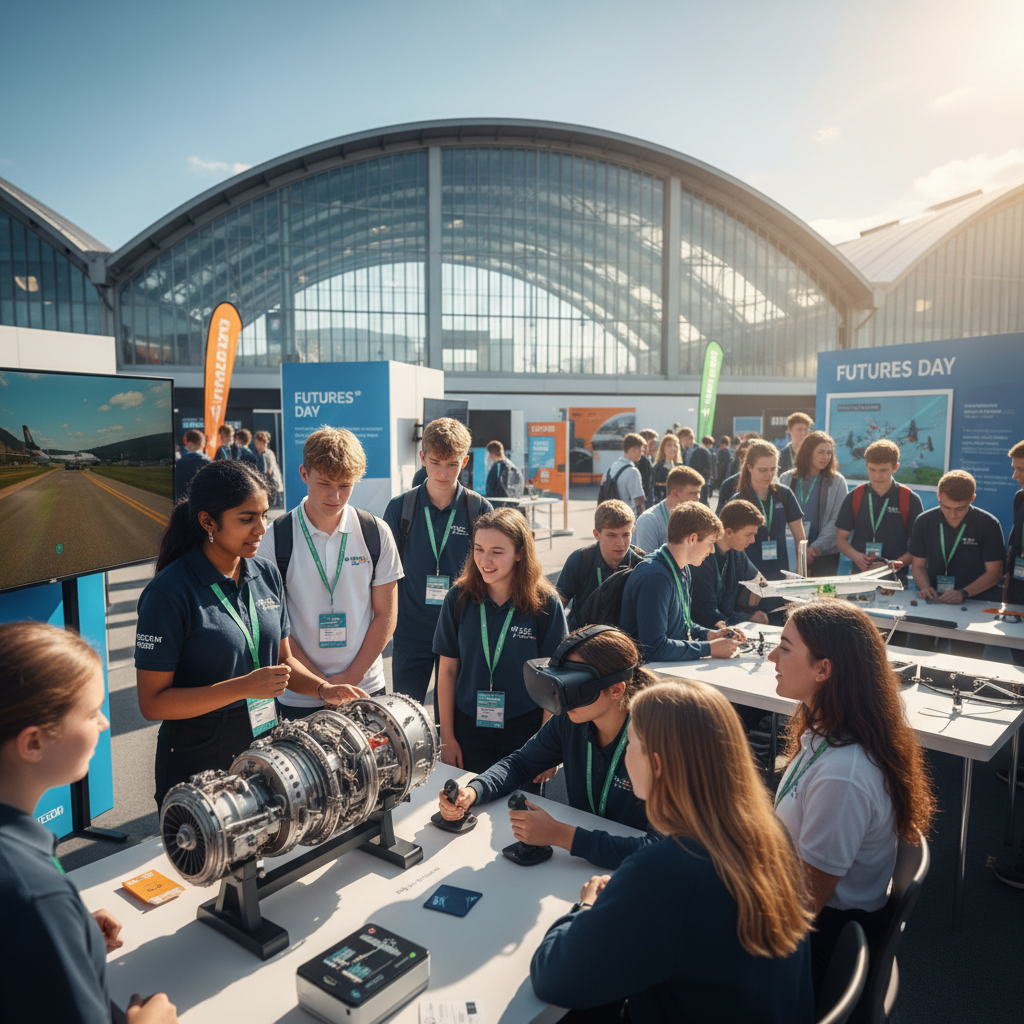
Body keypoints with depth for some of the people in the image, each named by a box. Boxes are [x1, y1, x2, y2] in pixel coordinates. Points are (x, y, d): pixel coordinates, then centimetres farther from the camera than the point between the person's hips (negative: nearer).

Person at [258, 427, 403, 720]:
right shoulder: (275, 539, -5)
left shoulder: (376, 533, -1)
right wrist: (323, 687, -11)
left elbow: (386, 614, 1)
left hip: (365, 690, 1)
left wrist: (350, 679, -6)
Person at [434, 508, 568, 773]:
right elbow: (448, 670, 0)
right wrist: (447, 737, 2)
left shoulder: (546, 603, -10)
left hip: (525, 731, -1)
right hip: (469, 729, 1)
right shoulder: (459, 598, -5)